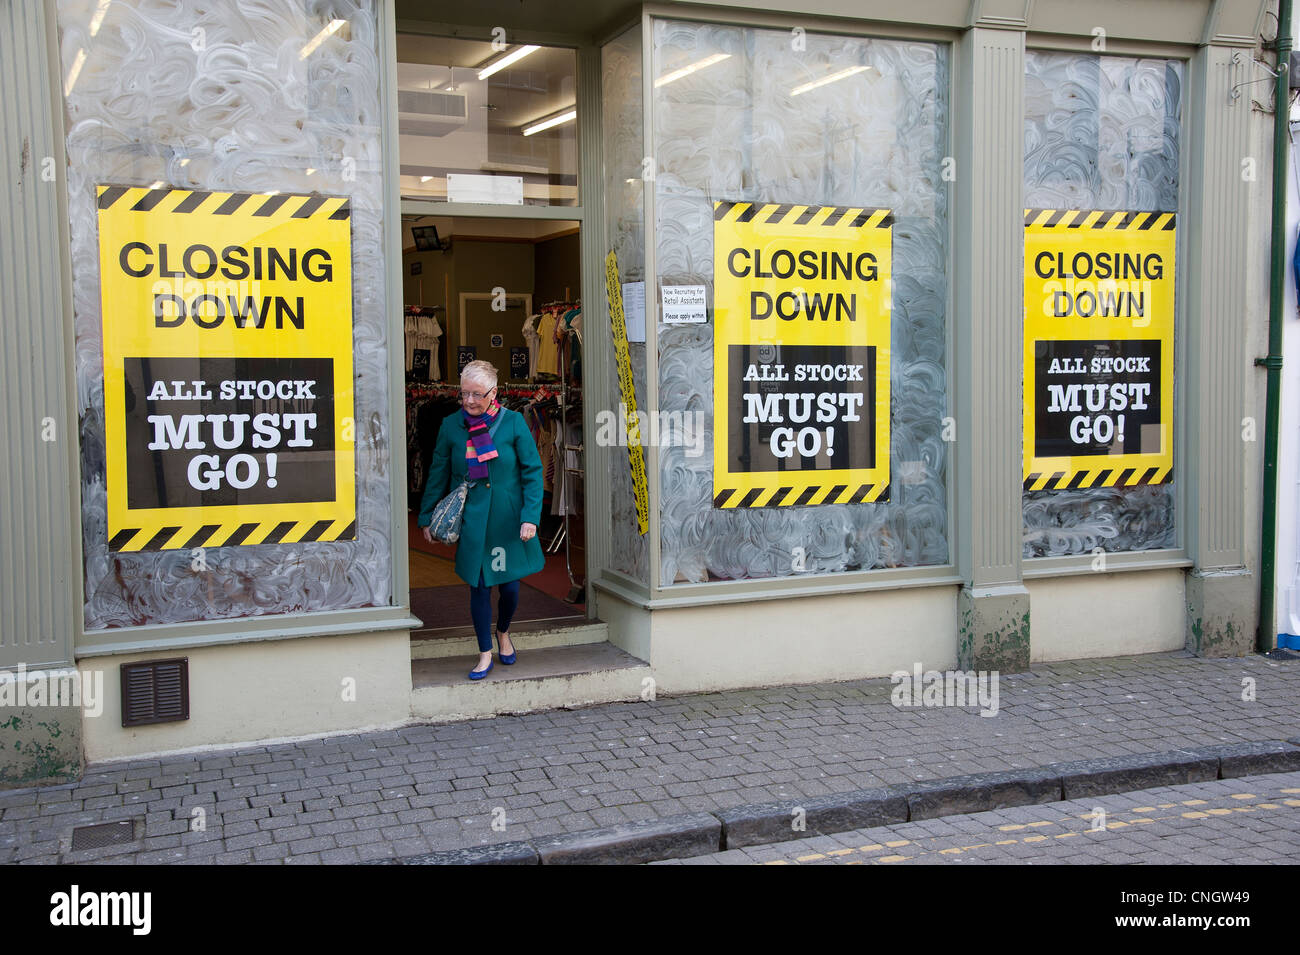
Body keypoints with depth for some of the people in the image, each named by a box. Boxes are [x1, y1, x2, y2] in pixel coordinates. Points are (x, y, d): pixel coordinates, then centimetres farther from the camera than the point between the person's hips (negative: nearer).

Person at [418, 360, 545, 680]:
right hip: (471, 520, 1)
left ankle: (503, 632, 36)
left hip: (507, 518, -1)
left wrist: (531, 516, -9)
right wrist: (427, 517, 11)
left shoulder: (513, 422, -5)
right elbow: (438, 474, 10)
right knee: (479, 586, 3)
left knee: (509, 584, 5)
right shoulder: (451, 426, 0)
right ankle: (485, 653, 19)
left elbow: (532, 471, -2)